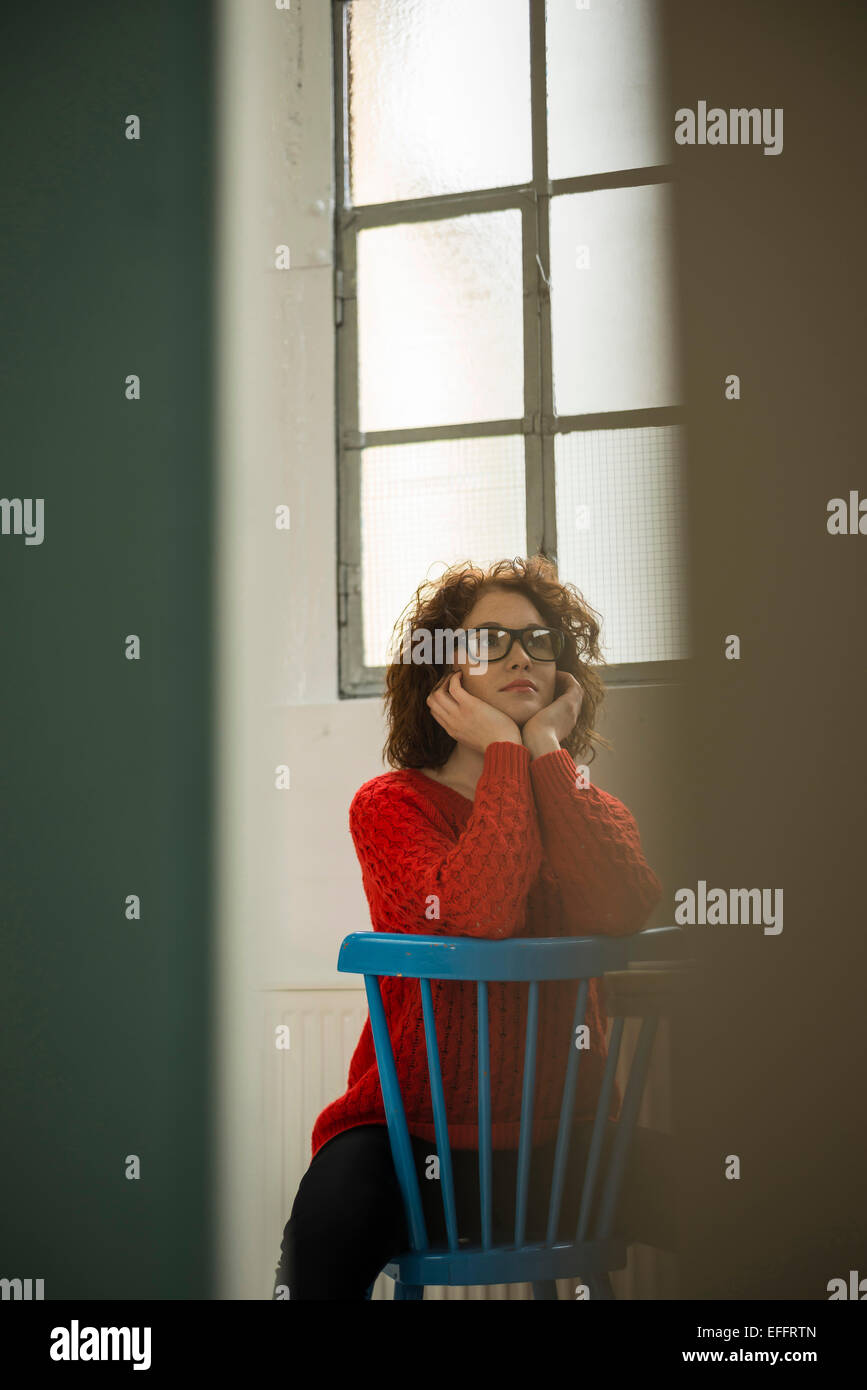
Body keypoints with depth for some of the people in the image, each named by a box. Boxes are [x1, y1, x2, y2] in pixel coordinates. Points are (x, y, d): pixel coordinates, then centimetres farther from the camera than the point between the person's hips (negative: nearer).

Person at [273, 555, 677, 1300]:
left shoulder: (592, 809, 12)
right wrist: (504, 751, -11)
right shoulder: (390, 804, 0)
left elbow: (623, 911, -14)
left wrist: (546, 751, -8)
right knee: (334, 1216, -34)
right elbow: (477, 913, -22)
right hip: (414, 1137, -3)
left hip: (563, 1139, 3)